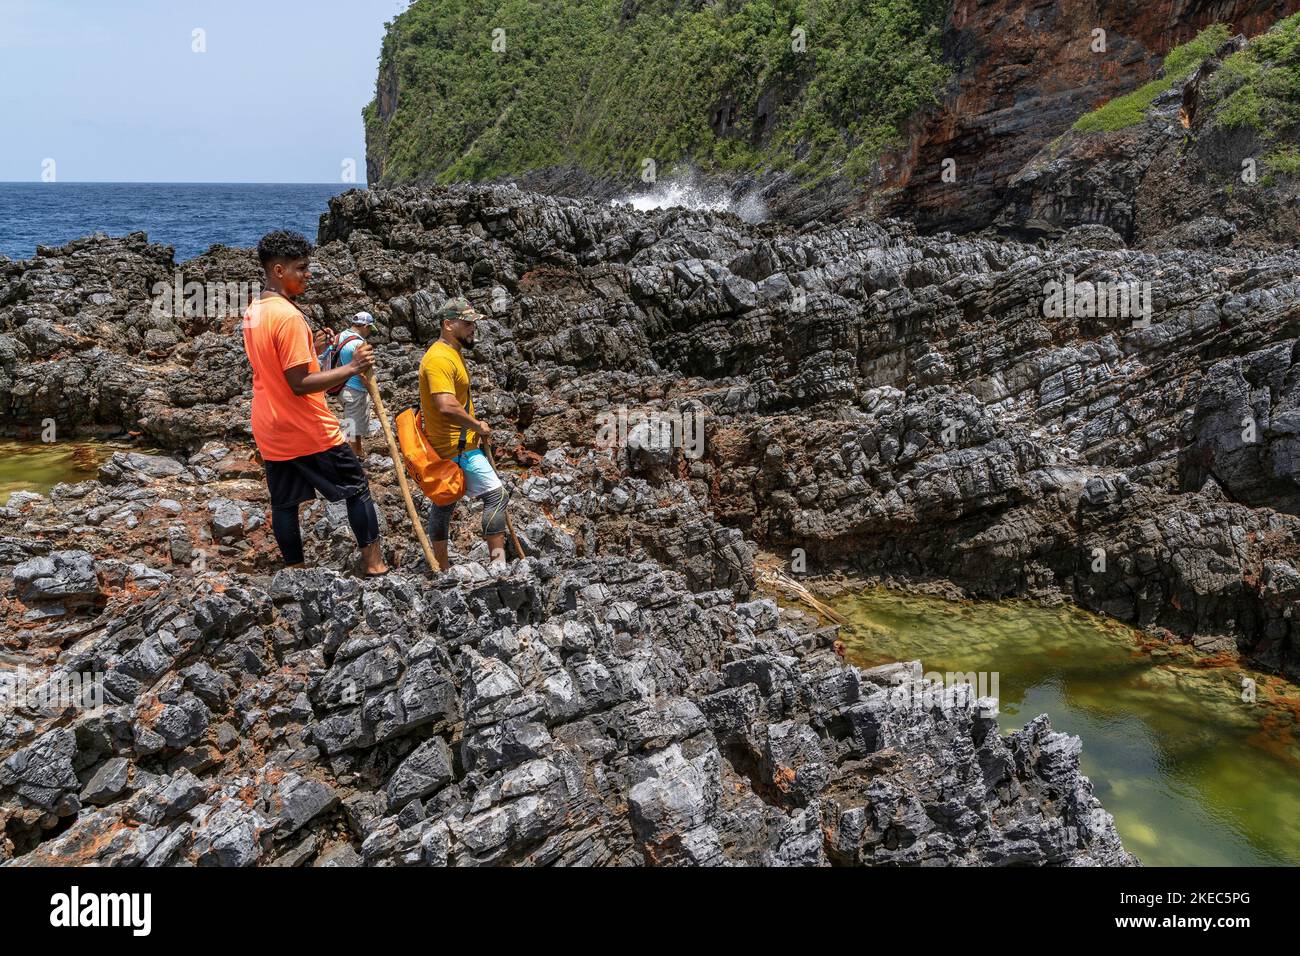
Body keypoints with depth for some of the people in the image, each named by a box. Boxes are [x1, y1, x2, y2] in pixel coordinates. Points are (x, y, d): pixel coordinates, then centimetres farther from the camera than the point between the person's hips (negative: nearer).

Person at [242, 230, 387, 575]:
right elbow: (299, 384, -24)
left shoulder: (253, 311, 7)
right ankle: (373, 563, 10)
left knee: (284, 504, 13)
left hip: (271, 433, 8)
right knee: (357, 489, 6)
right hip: (310, 431, -8)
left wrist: (311, 349, 12)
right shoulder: (289, 317, -22)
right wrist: (351, 368, -22)